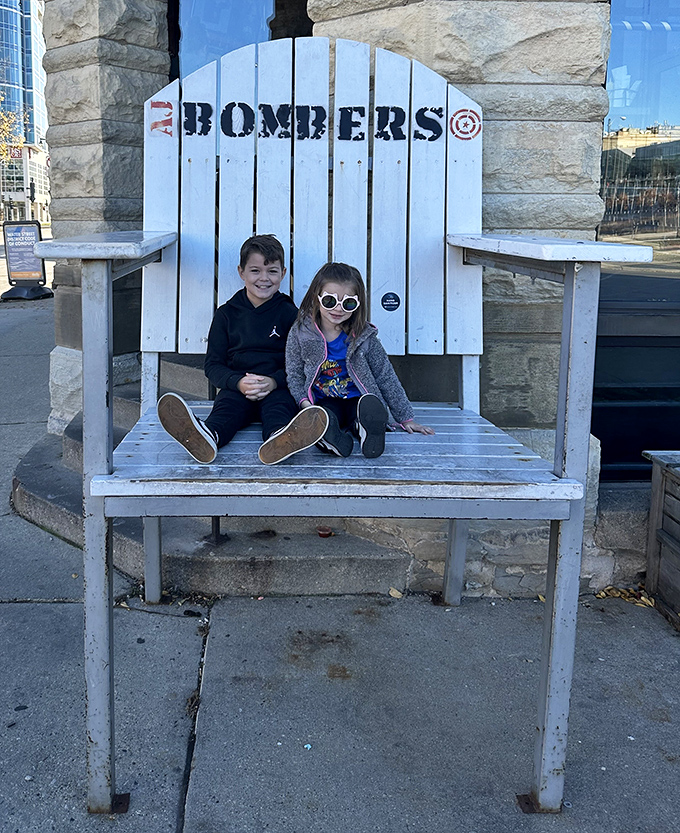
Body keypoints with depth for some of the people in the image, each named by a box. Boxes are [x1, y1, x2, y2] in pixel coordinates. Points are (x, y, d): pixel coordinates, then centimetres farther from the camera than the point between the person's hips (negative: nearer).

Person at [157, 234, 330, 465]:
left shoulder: (289, 313, 11)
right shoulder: (226, 314, 14)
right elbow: (213, 365, 10)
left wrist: (274, 381, -15)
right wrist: (238, 382, -12)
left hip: (278, 388, 0)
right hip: (237, 387, 1)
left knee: (279, 402, -34)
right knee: (226, 403, -32)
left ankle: (277, 441, -70)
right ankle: (207, 436, -67)